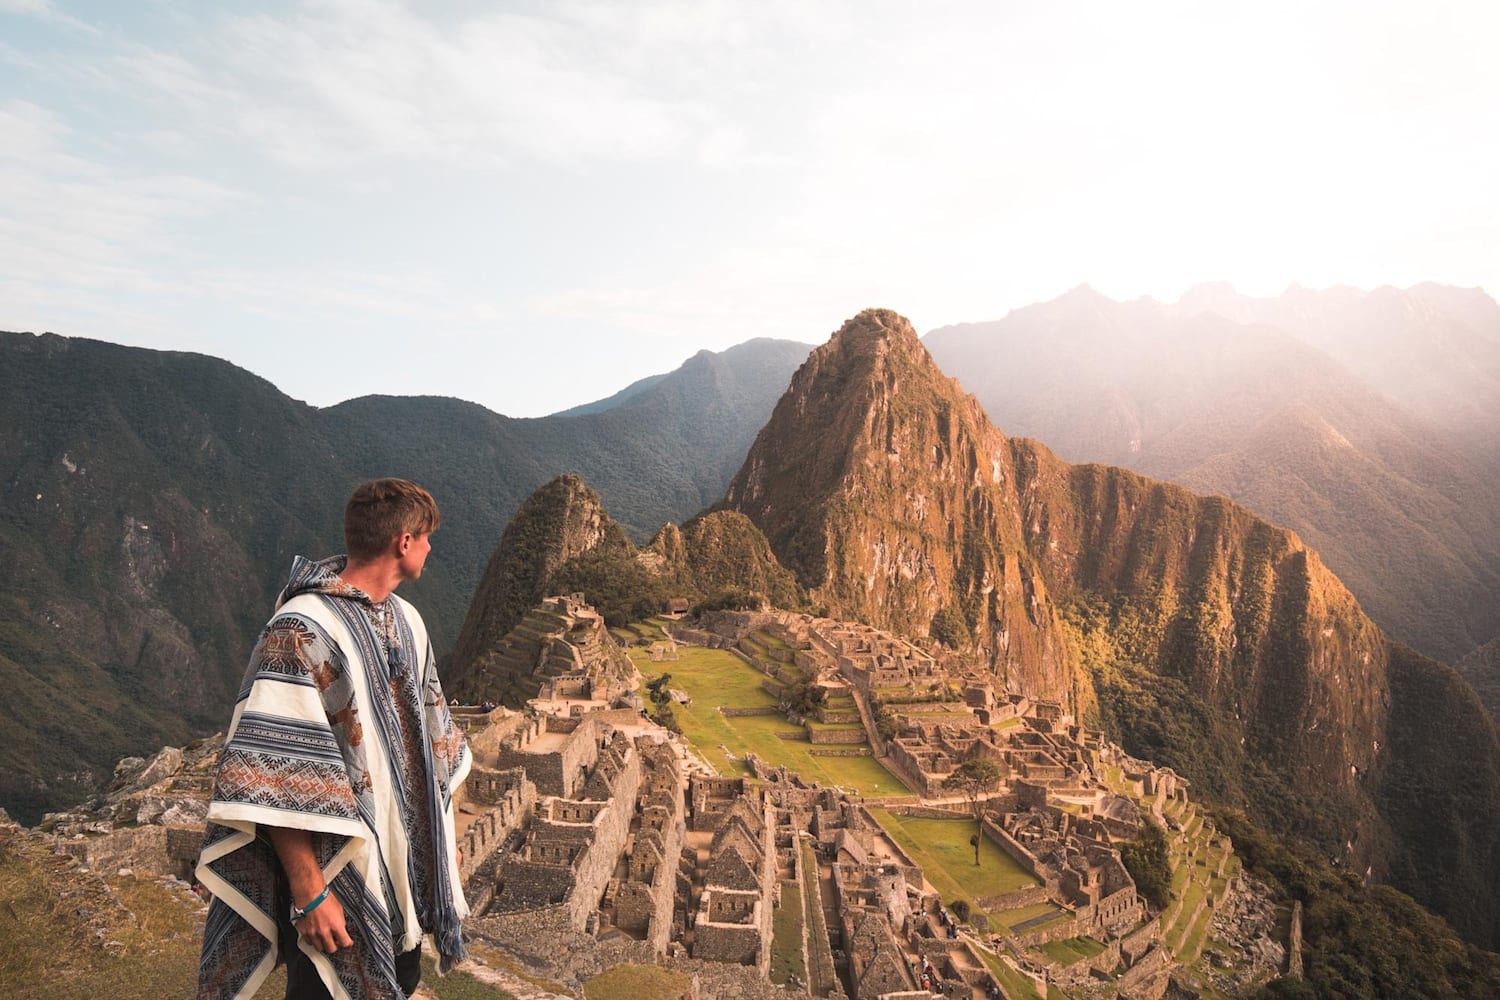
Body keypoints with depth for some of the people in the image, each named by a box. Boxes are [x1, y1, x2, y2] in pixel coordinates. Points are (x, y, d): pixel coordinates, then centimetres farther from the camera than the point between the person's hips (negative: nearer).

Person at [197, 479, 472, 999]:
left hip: (405, 864, 8)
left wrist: (442, 835, 17)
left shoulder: (405, 620, 4)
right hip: (340, 878, -7)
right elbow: (276, 783, -22)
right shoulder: (301, 631, -22)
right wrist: (309, 893, -21)